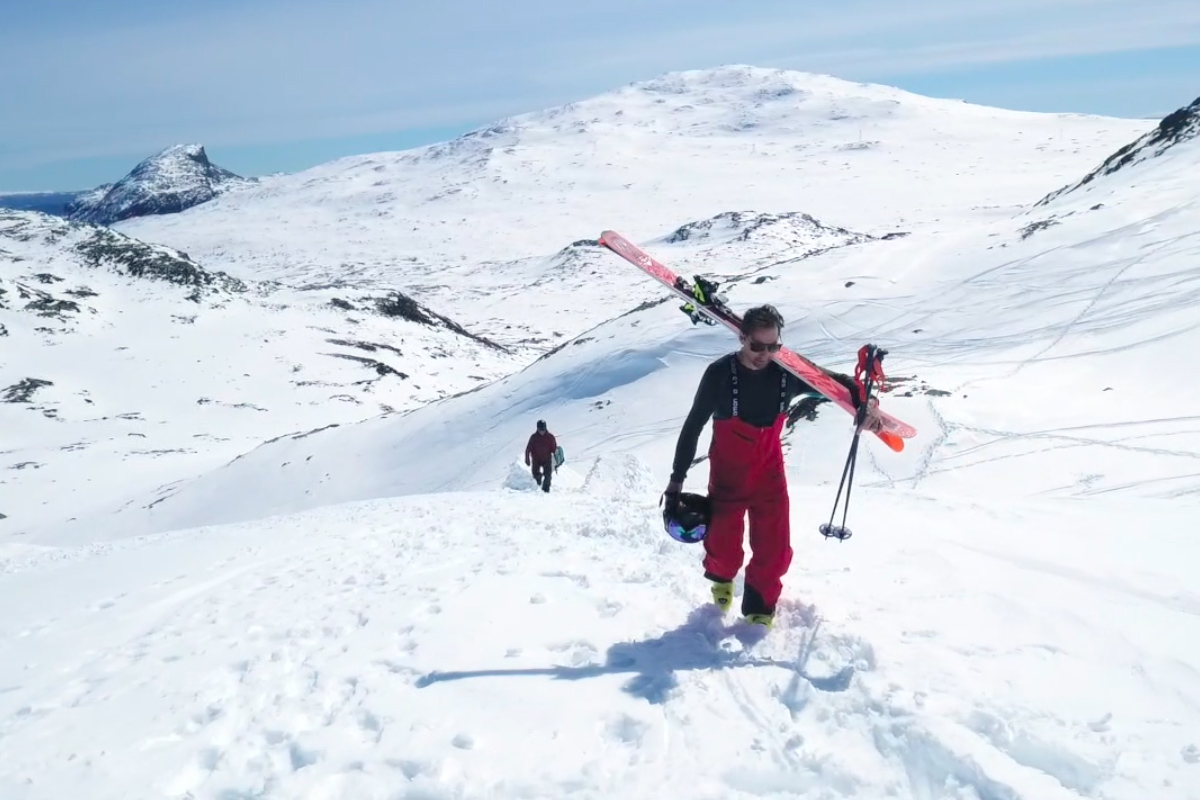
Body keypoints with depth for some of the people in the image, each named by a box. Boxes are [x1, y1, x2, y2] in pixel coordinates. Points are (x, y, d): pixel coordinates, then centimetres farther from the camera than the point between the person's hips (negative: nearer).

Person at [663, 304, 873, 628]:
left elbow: (834, 382, 3)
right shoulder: (719, 374, -19)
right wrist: (677, 477, -8)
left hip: (769, 472, 2)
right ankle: (721, 577, 42)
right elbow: (693, 427, -11)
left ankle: (760, 603, 29)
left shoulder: (788, 372, -13)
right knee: (723, 544, 6)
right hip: (727, 477, -2)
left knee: (775, 548, 3)